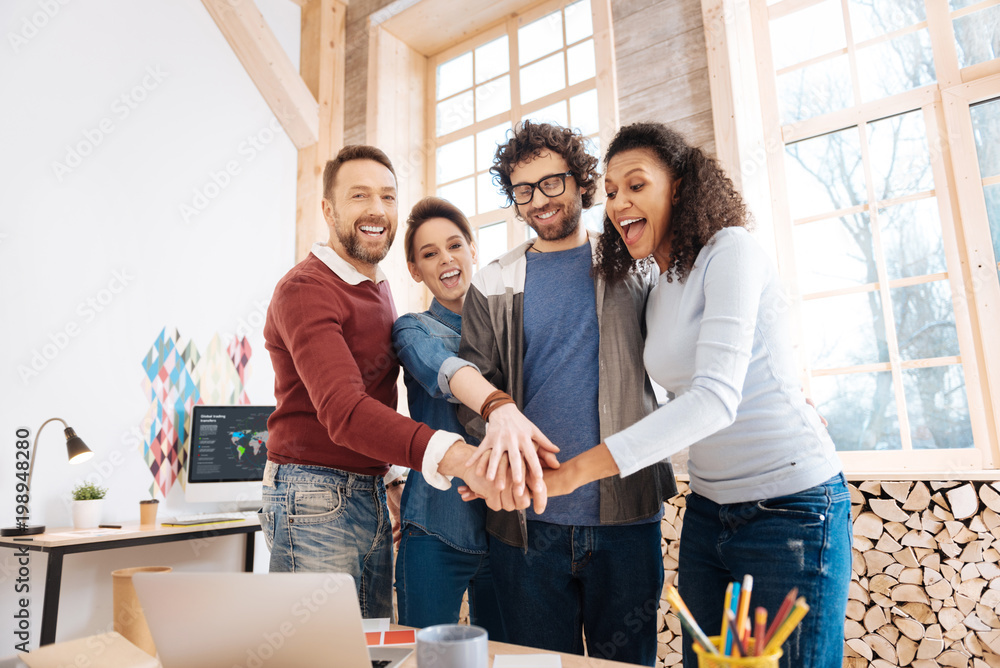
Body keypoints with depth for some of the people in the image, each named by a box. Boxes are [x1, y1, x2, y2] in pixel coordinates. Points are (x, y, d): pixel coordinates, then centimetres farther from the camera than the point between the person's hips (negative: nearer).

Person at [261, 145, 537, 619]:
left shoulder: (379, 289, 16)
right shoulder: (305, 289, -13)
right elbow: (343, 410, -29)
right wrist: (457, 456, -42)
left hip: (373, 497, 8)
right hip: (316, 501, -8)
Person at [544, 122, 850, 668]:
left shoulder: (730, 251, -14)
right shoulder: (657, 295, 10)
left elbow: (716, 397, -27)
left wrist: (574, 470, -32)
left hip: (792, 508, -7)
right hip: (708, 512, 7)